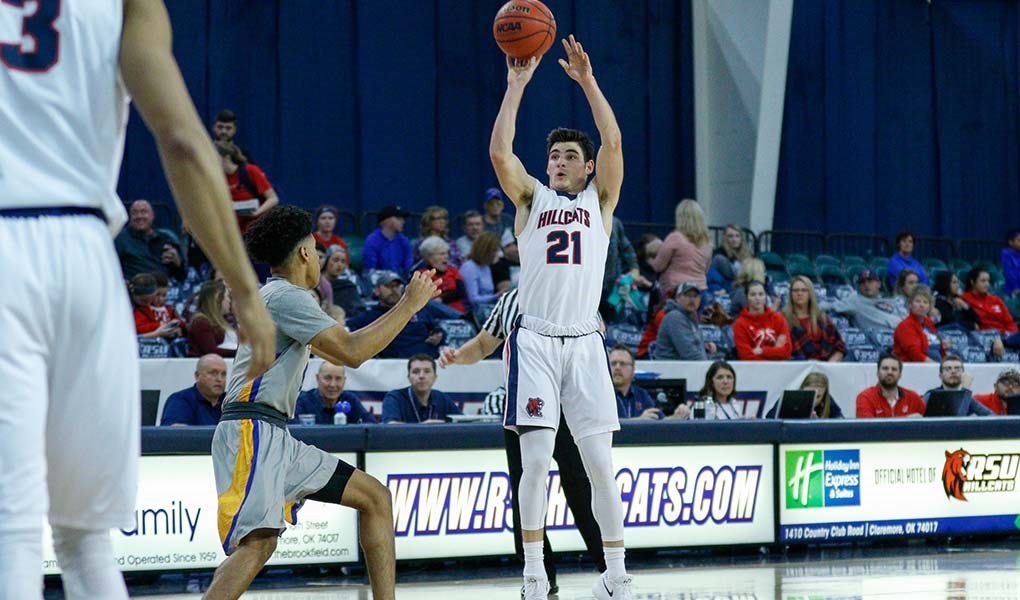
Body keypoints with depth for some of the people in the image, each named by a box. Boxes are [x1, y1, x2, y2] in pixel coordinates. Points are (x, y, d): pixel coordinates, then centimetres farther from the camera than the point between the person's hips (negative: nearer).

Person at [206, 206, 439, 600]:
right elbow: (352, 353, -17)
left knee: (374, 497, 12)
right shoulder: (285, 296, -8)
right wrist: (408, 306, -6)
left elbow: (337, 352, 36)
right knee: (259, 541, -27)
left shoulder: (284, 298, 24)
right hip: (251, 431, -11)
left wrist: (408, 304, 39)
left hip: (276, 438, 11)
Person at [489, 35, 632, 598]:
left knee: (600, 462, -1)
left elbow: (613, 142, -4)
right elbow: (499, 152, -4)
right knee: (536, 459, -7)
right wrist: (517, 84, -6)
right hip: (535, 340, 0)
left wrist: (587, 81, -7)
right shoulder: (531, 198, 12)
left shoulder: (600, 198, 13)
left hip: (585, 341, 0)